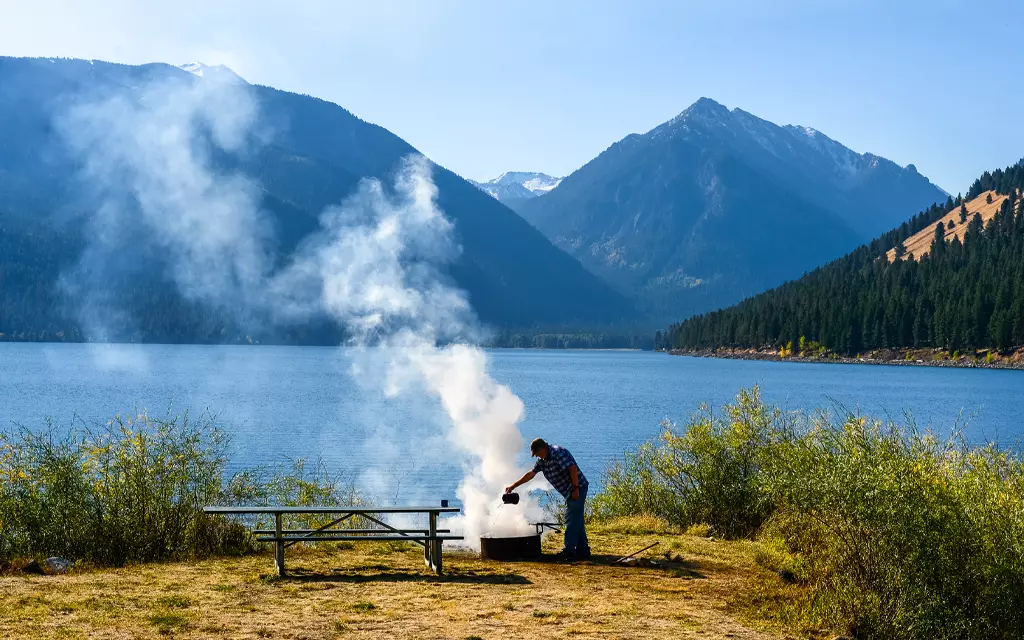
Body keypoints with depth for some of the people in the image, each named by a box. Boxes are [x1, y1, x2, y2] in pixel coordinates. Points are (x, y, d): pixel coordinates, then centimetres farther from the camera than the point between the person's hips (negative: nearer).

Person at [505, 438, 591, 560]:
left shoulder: (558, 452, -19)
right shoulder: (543, 460, 12)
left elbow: (573, 468, -25)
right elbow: (531, 473, 18)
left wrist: (575, 488, -24)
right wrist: (514, 486, 18)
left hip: (577, 489, -10)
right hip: (569, 491, 10)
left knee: (572, 520, -11)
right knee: (577, 521, 12)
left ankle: (569, 551, -11)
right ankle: (583, 551, 17)